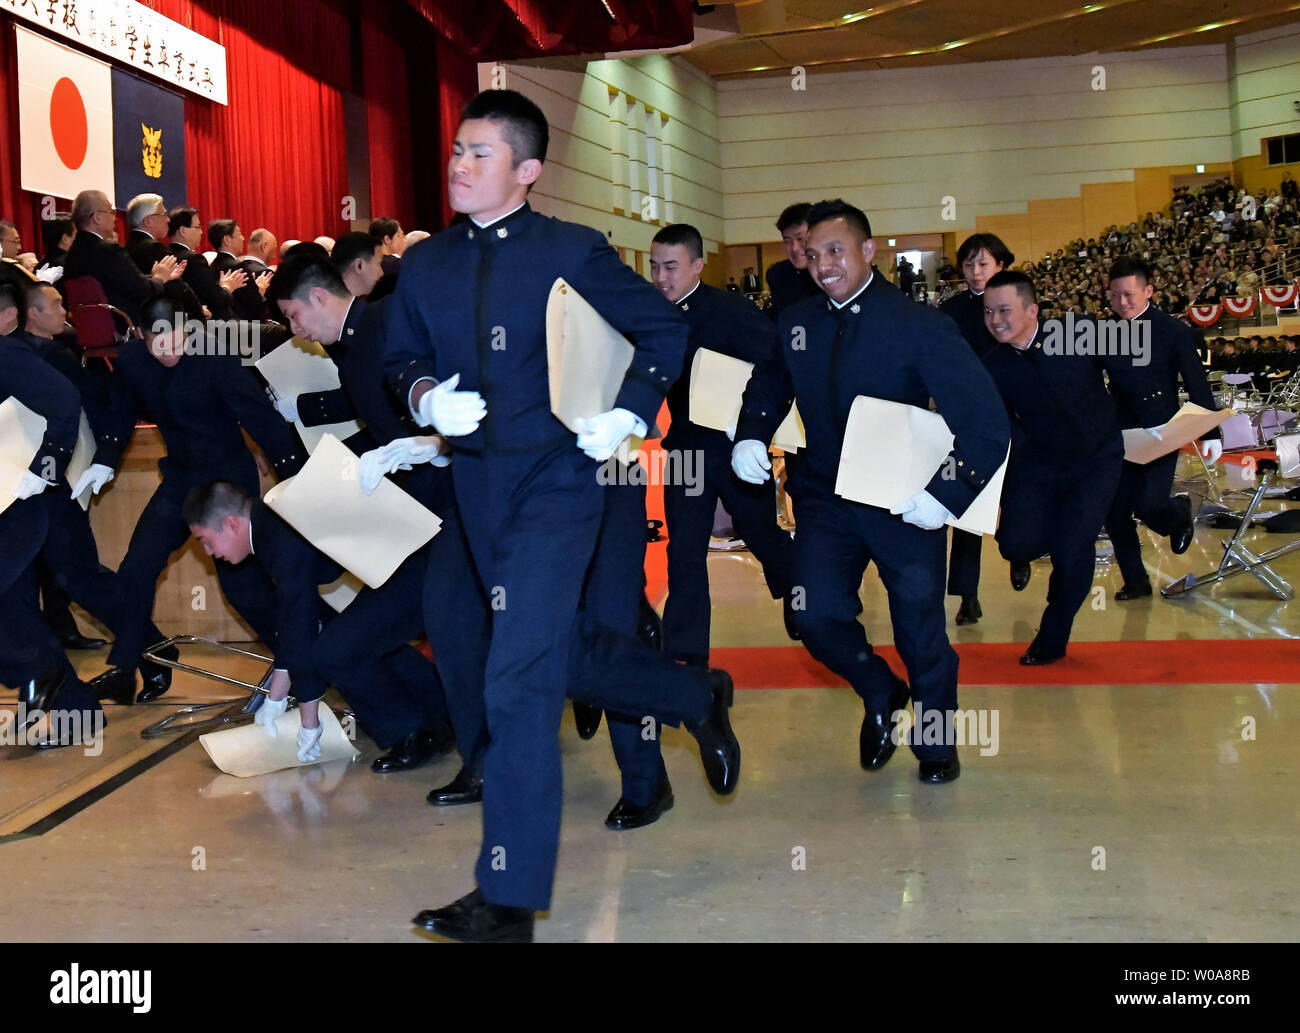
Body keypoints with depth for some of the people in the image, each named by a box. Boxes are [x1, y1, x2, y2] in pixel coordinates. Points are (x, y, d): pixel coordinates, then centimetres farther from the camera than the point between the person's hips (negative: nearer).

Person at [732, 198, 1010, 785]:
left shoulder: (920, 326, -14)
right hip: (825, 497, 3)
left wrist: (949, 494, -27)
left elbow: (986, 421, -17)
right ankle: (880, 696, 26)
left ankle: (936, 745, 34)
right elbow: (769, 387, 18)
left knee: (921, 633, 7)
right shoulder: (796, 324, 0)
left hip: (904, 502, -3)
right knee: (817, 618, -7)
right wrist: (750, 437, -3)